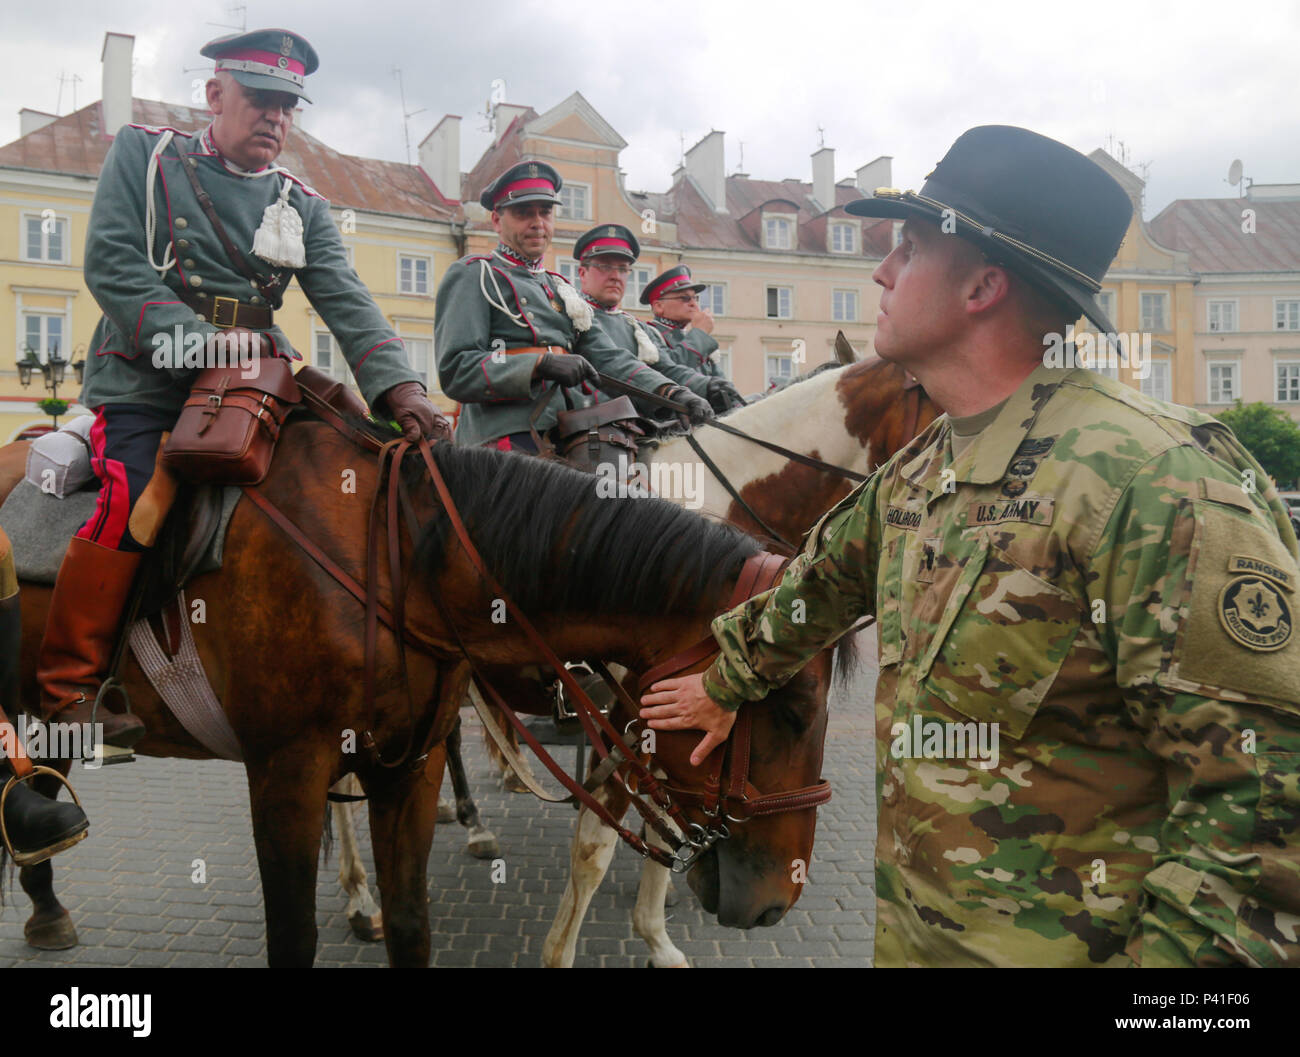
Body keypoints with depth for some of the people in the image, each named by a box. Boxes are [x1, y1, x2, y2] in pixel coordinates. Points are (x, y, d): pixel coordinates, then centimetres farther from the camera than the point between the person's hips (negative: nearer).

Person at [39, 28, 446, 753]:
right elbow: (112, 262, -5)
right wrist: (194, 337, -21)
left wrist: (397, 386, -21)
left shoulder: (302, 206, 13)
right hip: (144, 382, -3)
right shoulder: (143, 155, 8)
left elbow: (346, 300, -2)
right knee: (136, 499, -26)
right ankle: (68, 685, -11)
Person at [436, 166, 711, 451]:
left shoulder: (562, 291, 28)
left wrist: (671, 392, -3)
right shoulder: (471, 276, 5)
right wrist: (542, 363, -20)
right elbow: (455, 371, -8)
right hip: (511, 440, -7)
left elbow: (607, 357, 15)